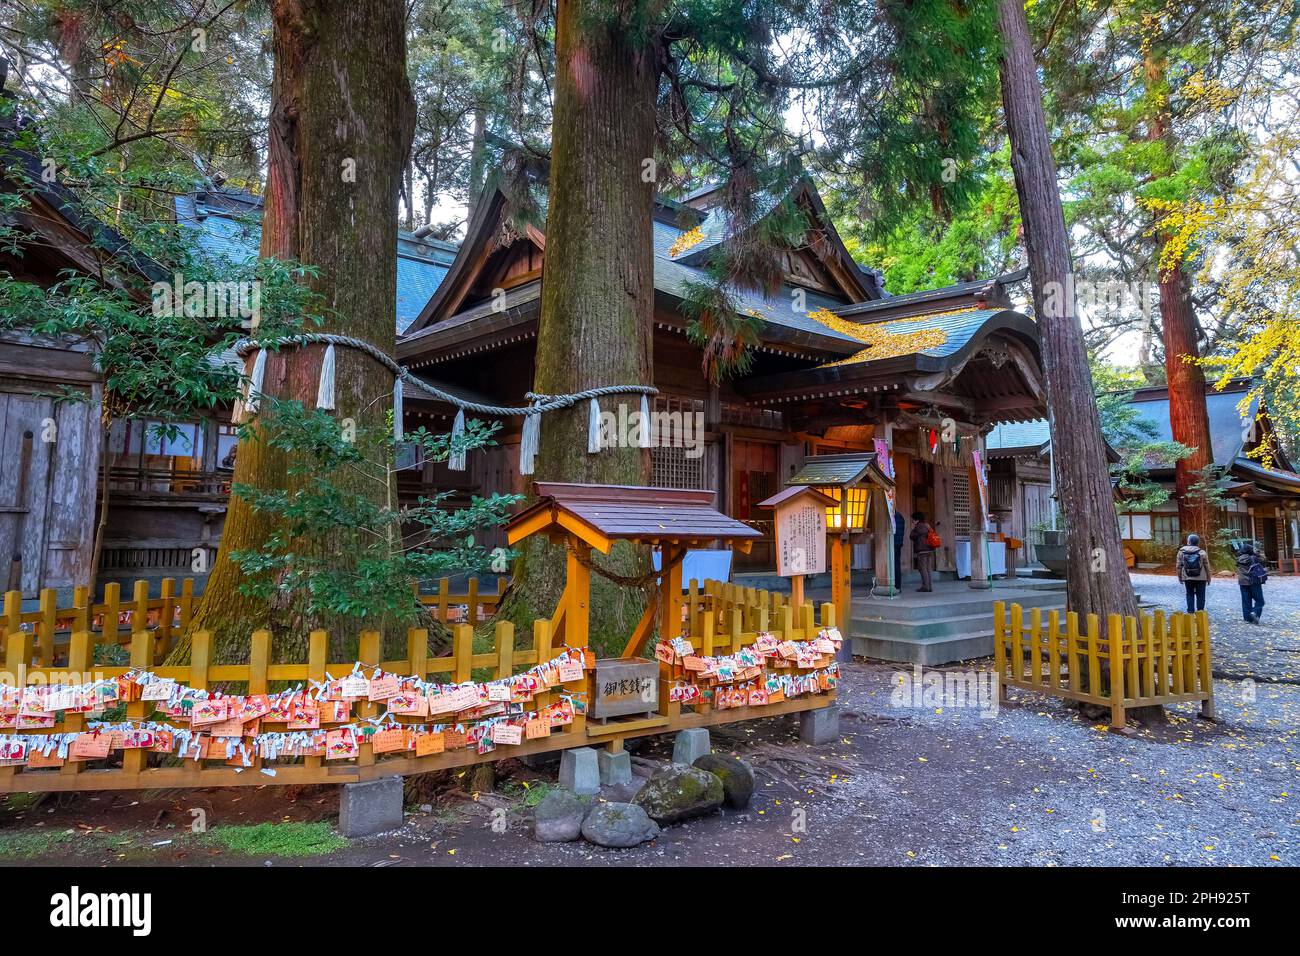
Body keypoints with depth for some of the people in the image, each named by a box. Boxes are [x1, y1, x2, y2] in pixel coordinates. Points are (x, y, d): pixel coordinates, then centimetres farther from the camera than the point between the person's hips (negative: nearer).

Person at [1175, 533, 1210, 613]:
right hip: (1201, 578, -1)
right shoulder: (1202, 552, -5)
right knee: (1200, 596, 7)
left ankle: (1190, 612, 6)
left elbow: (1179, 566, -1)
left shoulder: (1181, 551, -3)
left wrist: (1180, 577, 9)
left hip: (1187, 578, 1)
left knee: (1190, 595, 10)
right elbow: (1207, 567, -2)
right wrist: (1208, 578, 8)